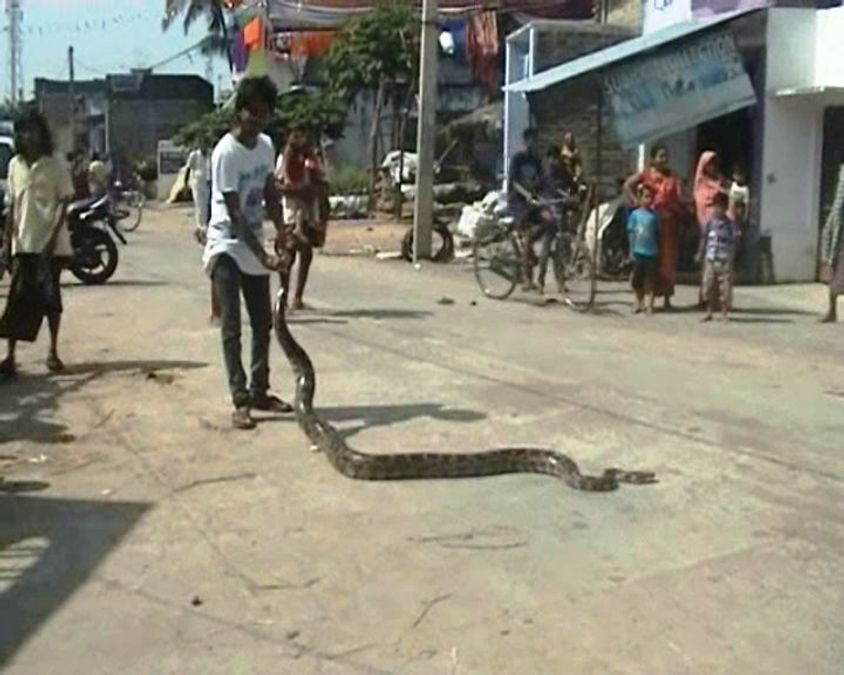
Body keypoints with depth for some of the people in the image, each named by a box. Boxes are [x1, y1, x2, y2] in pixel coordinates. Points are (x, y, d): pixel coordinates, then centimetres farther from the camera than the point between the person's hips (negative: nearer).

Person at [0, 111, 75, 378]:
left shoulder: (56, 164, -4)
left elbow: (64, 202, -6)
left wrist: (53, 237, -15)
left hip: (51, 243, -3)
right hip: (23, 243, 3)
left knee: (50, 296, 4)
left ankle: (53, 351, 16)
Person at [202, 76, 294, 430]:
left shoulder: (266, 145, 2)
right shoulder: (226, 153, -20)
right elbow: (234, 214, -23)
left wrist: (280, 231, -6)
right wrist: (263, 256, -28)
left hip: (255, 247, 7)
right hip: (227, 248, -7)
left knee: (263, 324, 12)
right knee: (232, 328, -6)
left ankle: (259, 391, 24)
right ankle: (240, 401, -3)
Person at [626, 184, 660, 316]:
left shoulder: (654, 215, 0)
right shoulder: (635, 214, -2)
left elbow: (657, 233, 4)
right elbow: (631, 233, 0)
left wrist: (658, 249, 0)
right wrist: (632, 250, -4)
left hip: (651, 252, 0)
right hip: (638, 251, 0)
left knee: (650, 280, 1)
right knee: (636, 279, 8)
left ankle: (649, 304, 7)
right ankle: (639, 301, 26)